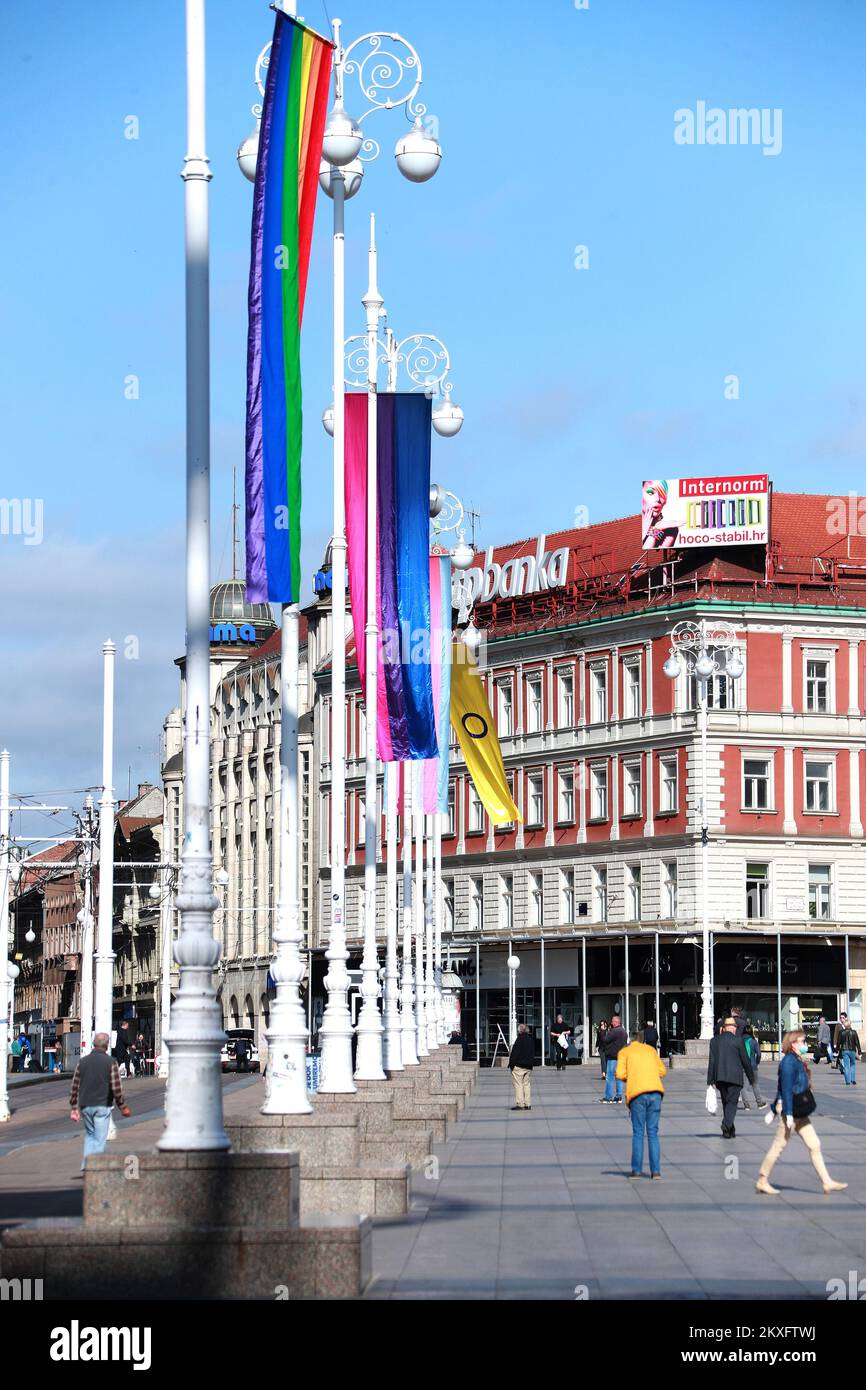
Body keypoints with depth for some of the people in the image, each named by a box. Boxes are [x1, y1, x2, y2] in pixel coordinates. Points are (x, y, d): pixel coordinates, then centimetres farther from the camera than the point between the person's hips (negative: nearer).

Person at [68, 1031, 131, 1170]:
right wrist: (122, 1106, 1)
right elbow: (116, 1087, -9)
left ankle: (86, 1164, 7)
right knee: (100, 1138, 1)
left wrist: (73, 1107, 14)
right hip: (102, 1106, -4)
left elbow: (75, 1086, 7)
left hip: (85, 1105, 4)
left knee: (89, 1135, 19)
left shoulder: (83, 1062, 5)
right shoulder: (111, 1062, -7)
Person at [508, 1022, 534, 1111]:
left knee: (518, 1084, -5)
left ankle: (520, 1103, -10)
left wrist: (511, 1064, -10)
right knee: (526, 1084, 11)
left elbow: (514, 1053, -15)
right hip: (528, 1066, 8)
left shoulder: (519, 1039, -12)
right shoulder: (531, 1040, 12)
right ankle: (527, 1104, 9)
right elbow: (533, 1054, 19)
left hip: (518, 1066, -8)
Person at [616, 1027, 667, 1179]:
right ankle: (656, 1170, 2)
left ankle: (637, 1170, 2)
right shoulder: (650, 1049, 23)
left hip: (637, 1094, -2)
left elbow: (620, 1074, 1)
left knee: (638, 1134, 5)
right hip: (655, 1093, 2)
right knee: (653, 1133, 7)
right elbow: (662, 1071, 20)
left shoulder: (624, 1052, 13)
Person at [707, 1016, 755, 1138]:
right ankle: (726, 1124, -24)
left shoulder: (714, 1041, 6)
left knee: (725, 1102, 14)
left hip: (720, 1077, 4)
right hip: (734, 1077, -4)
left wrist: (710, 1081, 6)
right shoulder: (738, 1041, -5)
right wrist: (751, 1077, 9)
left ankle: (730, 1131, 18)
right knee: (732, 1102, -3)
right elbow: (745, 1060, -1)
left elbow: (711, 1061, 5)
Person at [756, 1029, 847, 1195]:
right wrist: (788, 1114, -24)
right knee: (779, 1145, 0)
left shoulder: (798, 1061, 14)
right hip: (789, 1109, -10)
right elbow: (786, 1088, -21)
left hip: (800, 1113, 10)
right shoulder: (789, 1062, -17)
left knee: (814, 1145, 6)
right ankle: (762, 1181, 10)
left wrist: (774, 1109, 24)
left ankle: (827, 1182, 6)